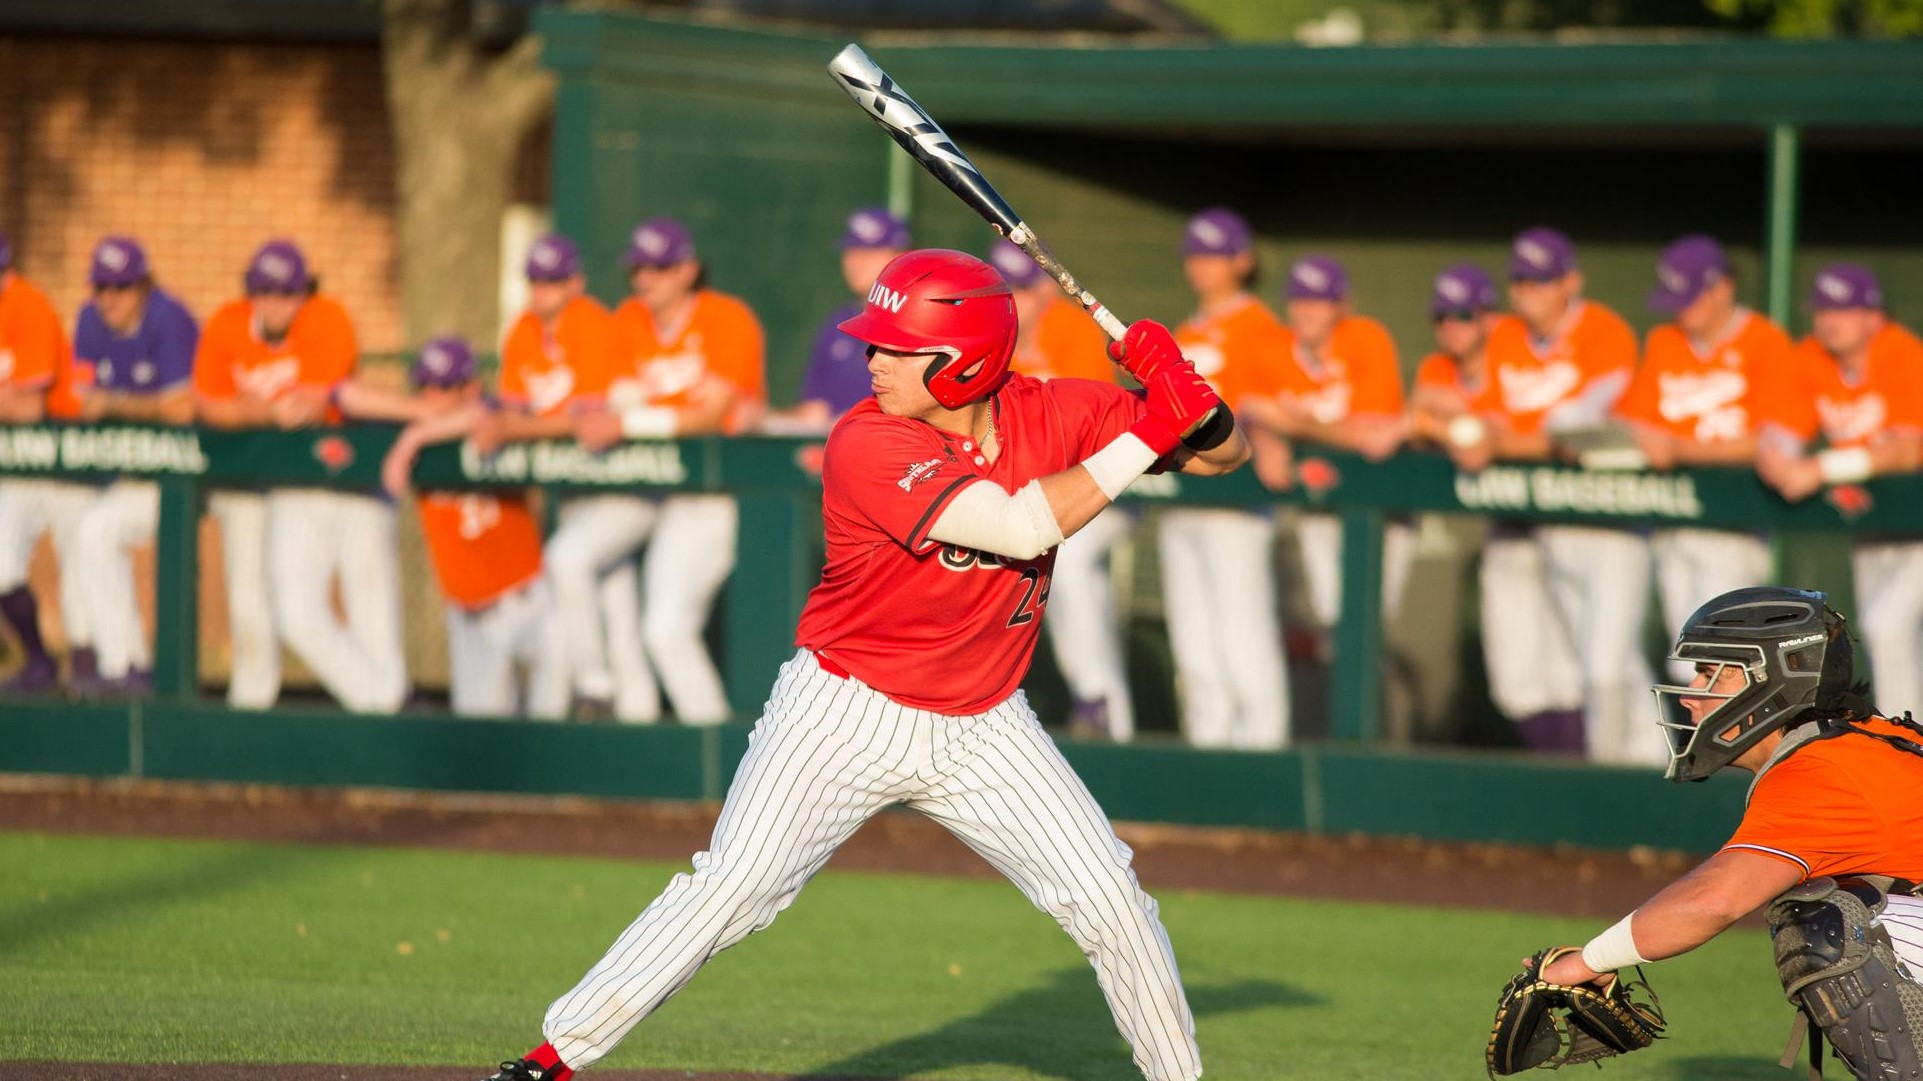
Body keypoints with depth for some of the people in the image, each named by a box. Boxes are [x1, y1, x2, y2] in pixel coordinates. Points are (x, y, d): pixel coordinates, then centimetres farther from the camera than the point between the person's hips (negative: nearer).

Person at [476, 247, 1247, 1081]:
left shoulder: (1054, 416, -8)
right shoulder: (867, 447, -23)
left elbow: (1226, 455, -2)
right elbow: (1022, 527, -32)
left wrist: (1197, 411, -26)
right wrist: (1148, 435, -30)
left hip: (983, 727, 4)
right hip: (849, 714, -4)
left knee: (1112, 906, -2)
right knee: (731, 889, -13)